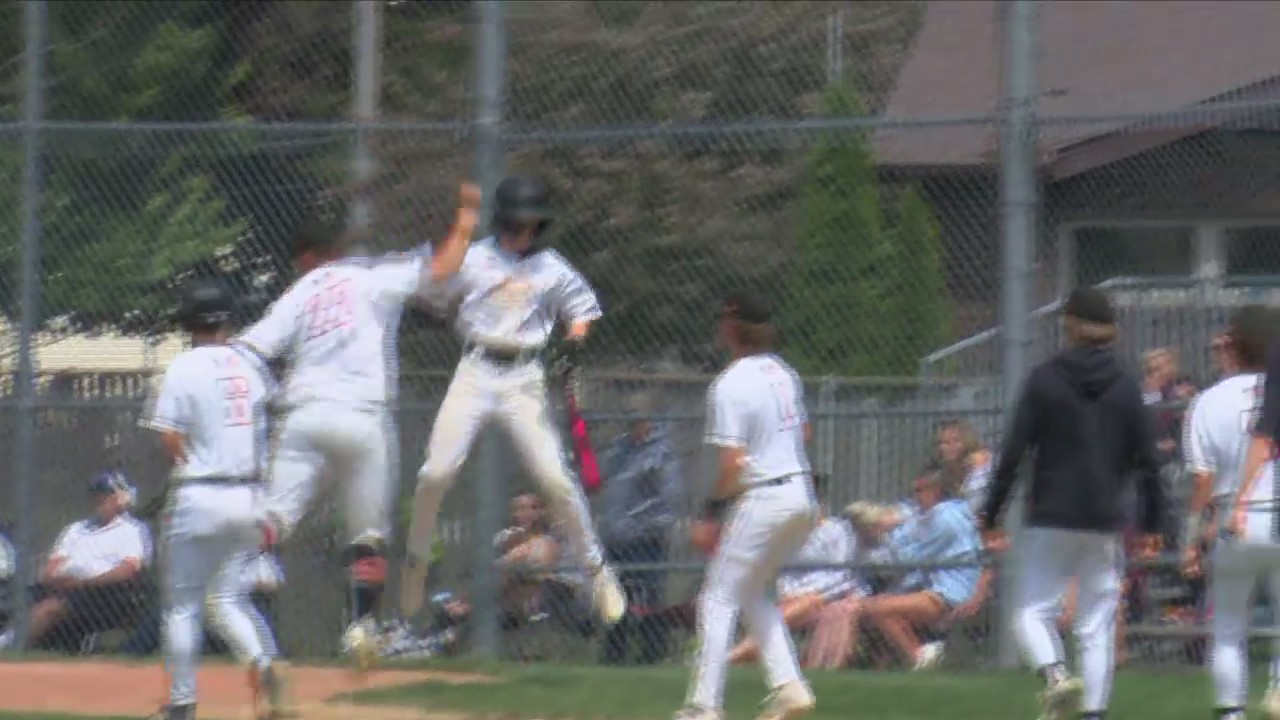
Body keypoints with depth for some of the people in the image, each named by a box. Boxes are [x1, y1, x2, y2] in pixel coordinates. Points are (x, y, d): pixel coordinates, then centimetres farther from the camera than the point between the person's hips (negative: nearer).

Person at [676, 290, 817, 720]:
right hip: (803, 495, 8)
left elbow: (733, 462, -19)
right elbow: (804, 432, 21)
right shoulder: (784, 373, 9)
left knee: (719, 598, 0)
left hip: (762, 498, -8)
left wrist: (713, 509, -8)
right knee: (753, 594, 21)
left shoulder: (729, 386, -16)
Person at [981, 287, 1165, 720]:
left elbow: (1014, 453, -6)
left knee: (1033, 612, 5)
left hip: (1051, 518, -2)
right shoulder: (1125, 386, 3)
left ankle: (1055, 674, -23)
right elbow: (1147, 461, 4)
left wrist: (991, 517, 0)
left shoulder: (1045, 379, -4)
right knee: (1098, 626, 7)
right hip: (1105, 522, 2)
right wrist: (1152, 525, 13)